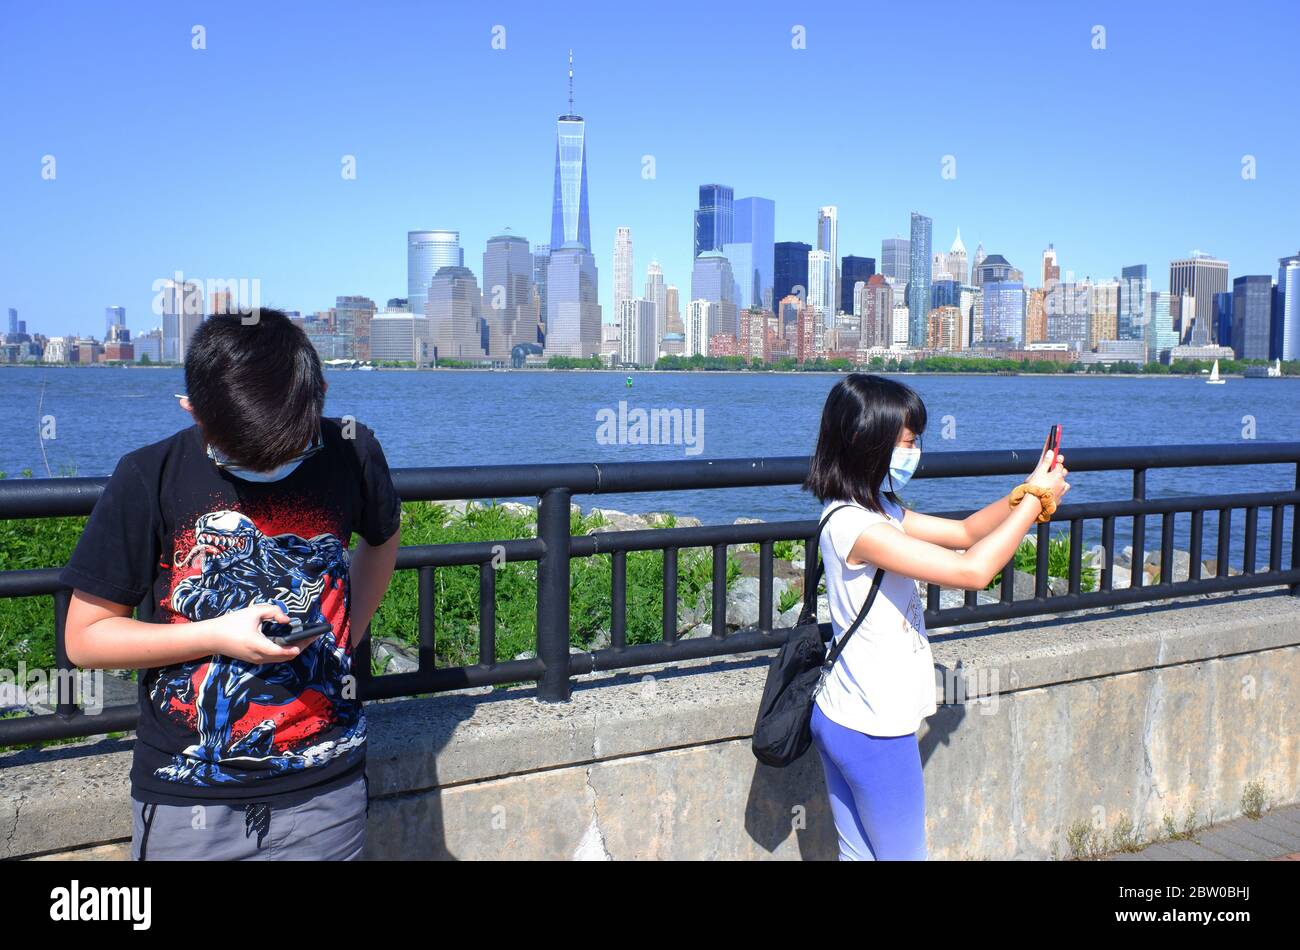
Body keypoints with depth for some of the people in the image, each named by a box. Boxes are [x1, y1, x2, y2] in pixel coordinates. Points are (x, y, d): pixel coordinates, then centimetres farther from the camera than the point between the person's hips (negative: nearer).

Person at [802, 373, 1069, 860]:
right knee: (903, 854, 7)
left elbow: (964, 532, 13)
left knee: (857, 854, 16)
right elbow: (972, 570, -27)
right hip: (874, 731, -9)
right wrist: (1035, 500, -15)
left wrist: (1028, 491, -3)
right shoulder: (854, 525, -24)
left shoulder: (876, 511, 7)